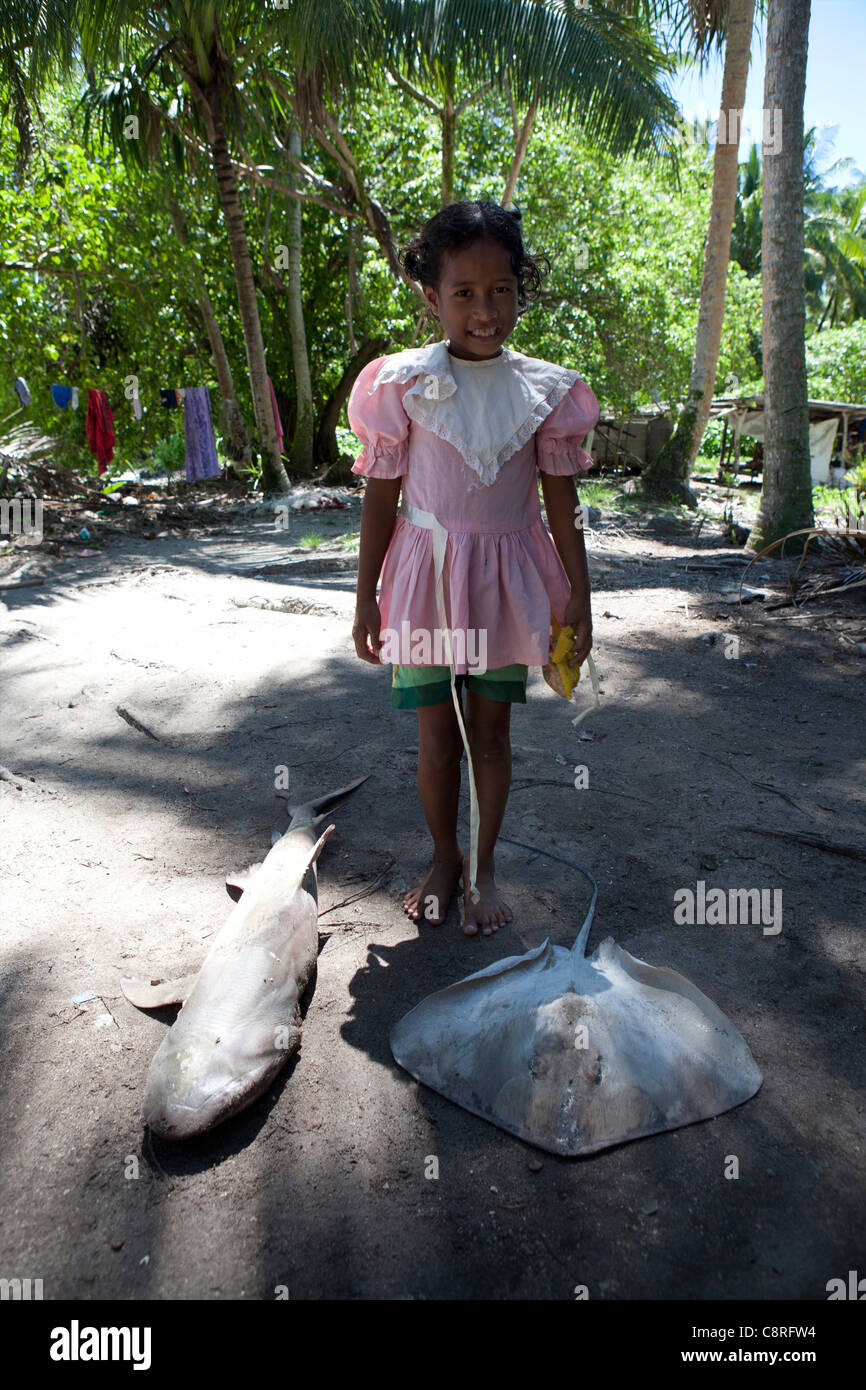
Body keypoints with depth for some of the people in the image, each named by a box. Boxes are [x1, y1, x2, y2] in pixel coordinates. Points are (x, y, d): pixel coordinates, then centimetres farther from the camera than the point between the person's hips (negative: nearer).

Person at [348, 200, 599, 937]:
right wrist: (366, 597, 0)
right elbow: (381, 496, -2)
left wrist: (579, 594, 3)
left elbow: (562, 502, 3)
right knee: (436, 733, 7)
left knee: (491, 731, 9)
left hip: (505, 578, 1)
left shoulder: (545, 390, -1)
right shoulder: (402, 383, -6)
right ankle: (445, 858, 30)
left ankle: (484, 868, 27)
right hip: (427, 573, -1)